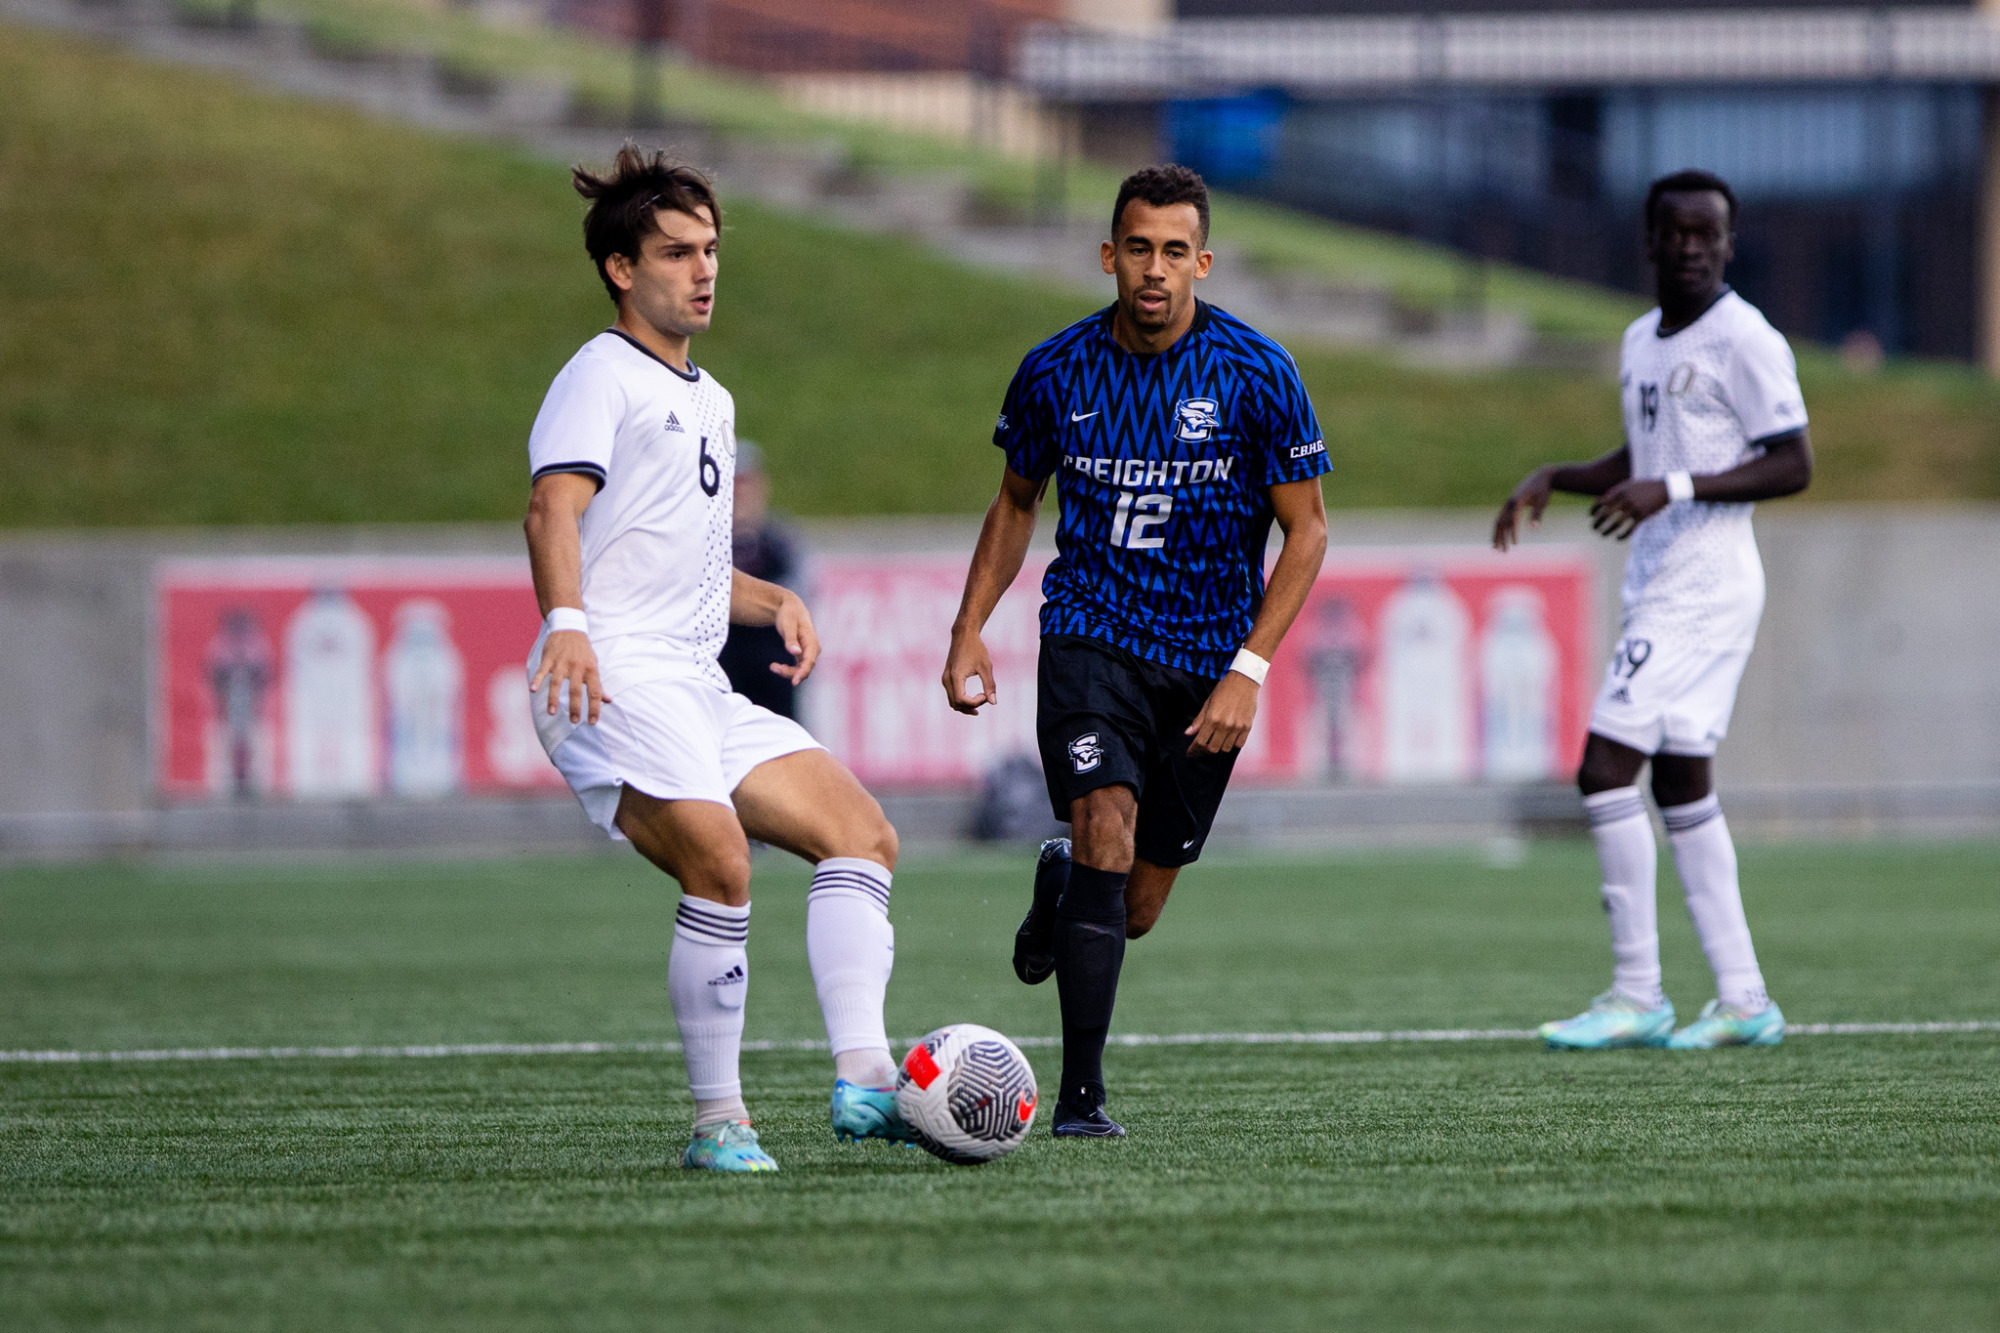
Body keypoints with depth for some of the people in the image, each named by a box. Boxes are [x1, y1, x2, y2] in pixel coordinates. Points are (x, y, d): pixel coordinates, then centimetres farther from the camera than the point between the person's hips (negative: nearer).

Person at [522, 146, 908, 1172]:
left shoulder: (710, 401, 28)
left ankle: (862, 1080, -11)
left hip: (699, 689, 9)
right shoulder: (602, 377, 0)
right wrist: (566, 622, -36)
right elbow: (555, 509, -18)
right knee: (720, 860, -26)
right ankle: (717, 1120, -18)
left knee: (861, 833, -2)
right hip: (614, 678, -9)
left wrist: (774, 602, 17)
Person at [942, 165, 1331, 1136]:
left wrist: (1247, 671, -12)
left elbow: (1306, 528, -4)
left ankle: (1061, 891, 45)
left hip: (1206, 661, 0)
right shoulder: (1056, 372, -4)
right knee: (1105, 827, -25)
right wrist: (970, 630, 4)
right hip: (1089, 640, 0)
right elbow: (1016, 502, 14)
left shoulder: (1257, 374, -10)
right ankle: (1080, 1093, -20)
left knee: (1135, 910, 6)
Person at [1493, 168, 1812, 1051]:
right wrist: (1554, 479, 12)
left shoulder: (1744, 341, -11)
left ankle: (1637, 995, -9)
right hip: (1657, 583, 9)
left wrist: (1674, 489, -22)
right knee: (1680, 787, 9)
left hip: (1706, 579, -9)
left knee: (1607, 768, -13)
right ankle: (1742, 1001, 12)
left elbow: (1793, 466, -14)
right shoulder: (1641, 342, 16)